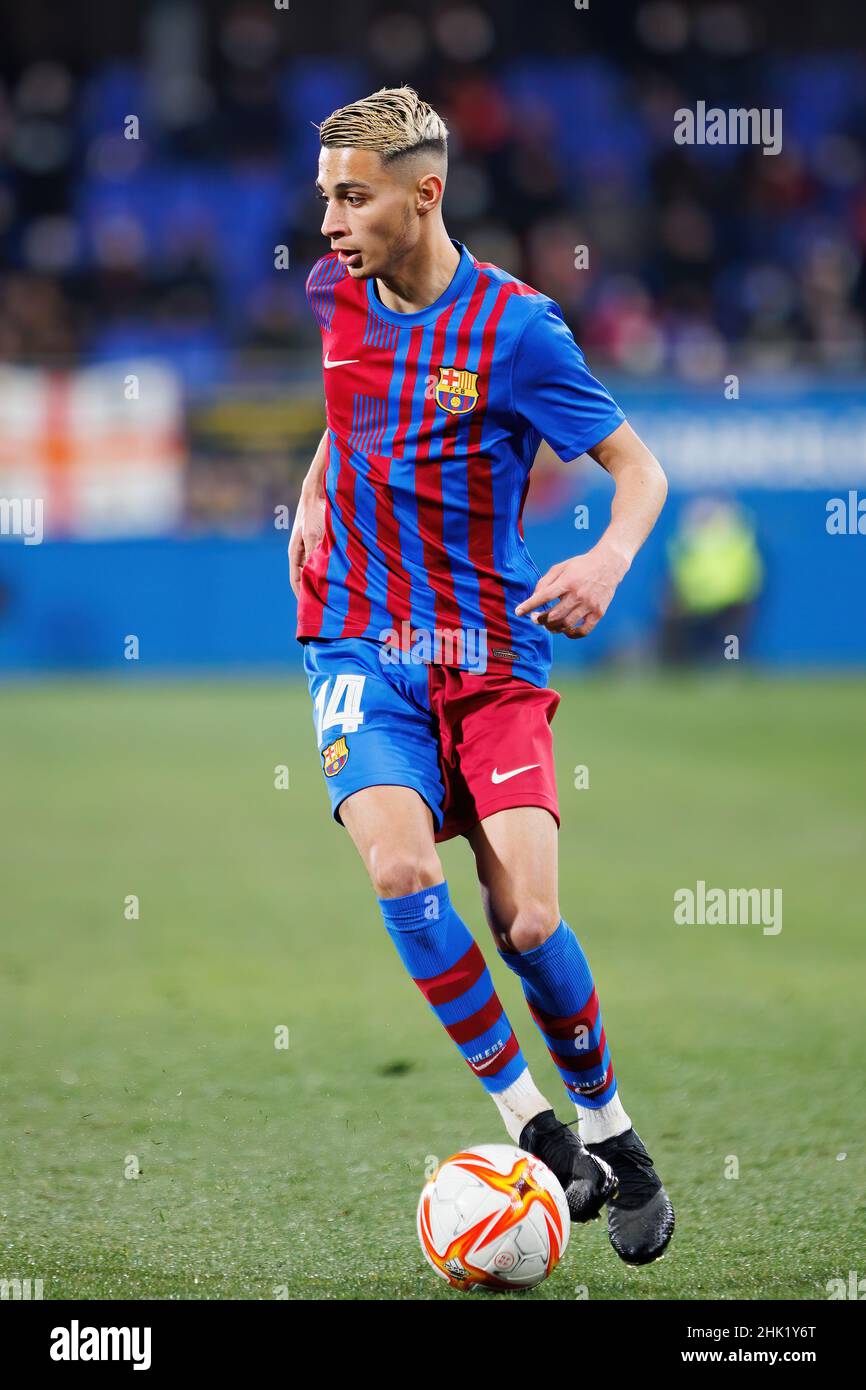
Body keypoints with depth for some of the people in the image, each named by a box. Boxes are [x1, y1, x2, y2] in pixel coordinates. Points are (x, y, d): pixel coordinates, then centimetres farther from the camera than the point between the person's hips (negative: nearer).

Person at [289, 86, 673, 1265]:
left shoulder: (515, 325, -9)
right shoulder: (330, 292, 5)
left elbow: (640, 468, -5)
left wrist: (610, 560, -23)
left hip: (493, 656, -2)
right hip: (363, 650, 3)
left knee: (526, 919, -13)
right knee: (401, 868, -24)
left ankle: (611, 1134, 13)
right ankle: (536, 1131, -13)